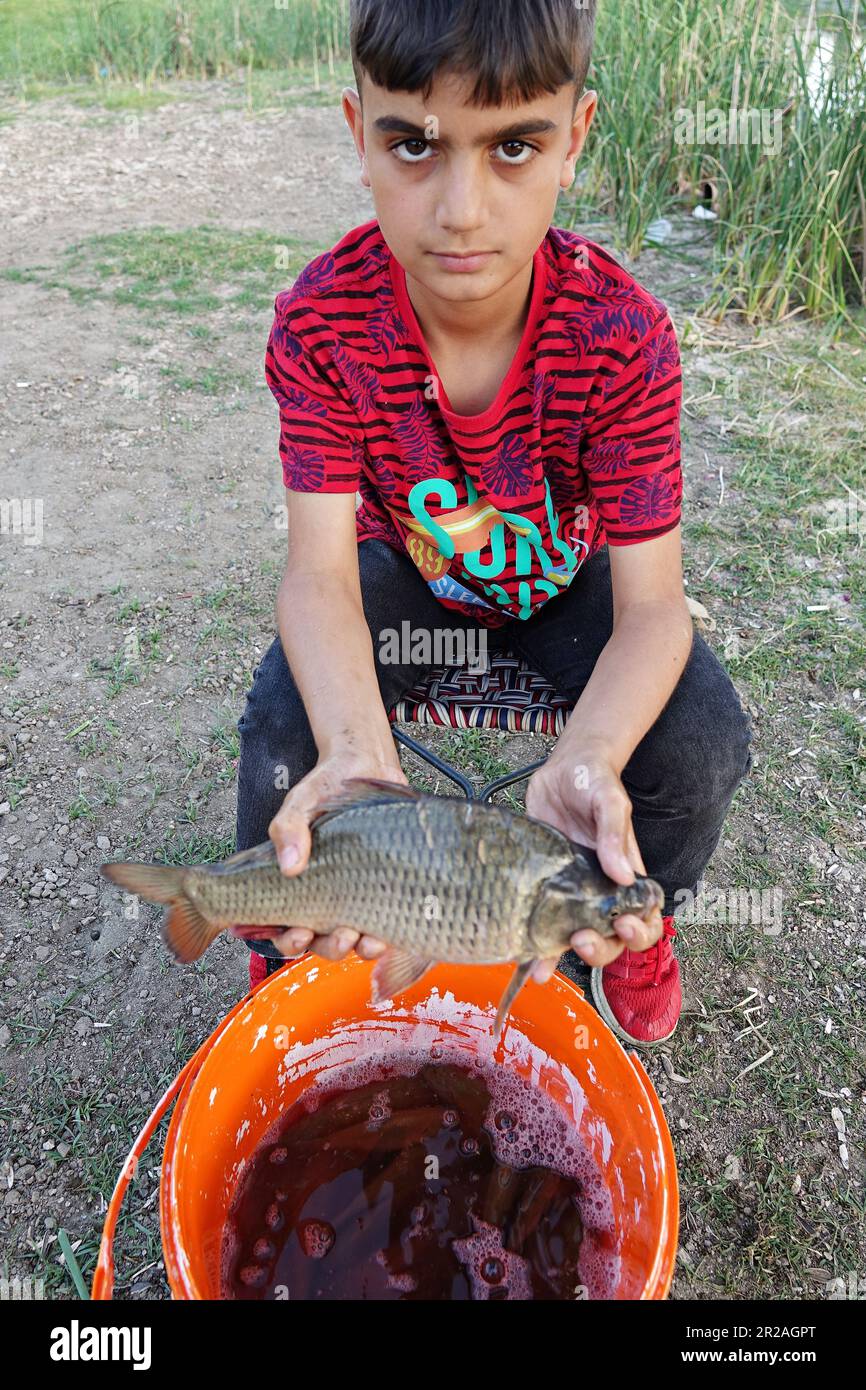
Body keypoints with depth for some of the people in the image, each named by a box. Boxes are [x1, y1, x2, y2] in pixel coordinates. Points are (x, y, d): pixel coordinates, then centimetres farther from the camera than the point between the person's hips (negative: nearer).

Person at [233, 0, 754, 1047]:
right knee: (281, 727, -25)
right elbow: (321, 574, -29)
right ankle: (284, 945, 10)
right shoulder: (322, 320, -26)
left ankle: (634, 924, 14)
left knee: (702, 740, -23)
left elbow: (652, 607, -30)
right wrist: (357, 754, -50)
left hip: (567, 574, 0)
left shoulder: (623, 334, -28)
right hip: (407, 566, 1)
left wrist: (585, 762, -51)